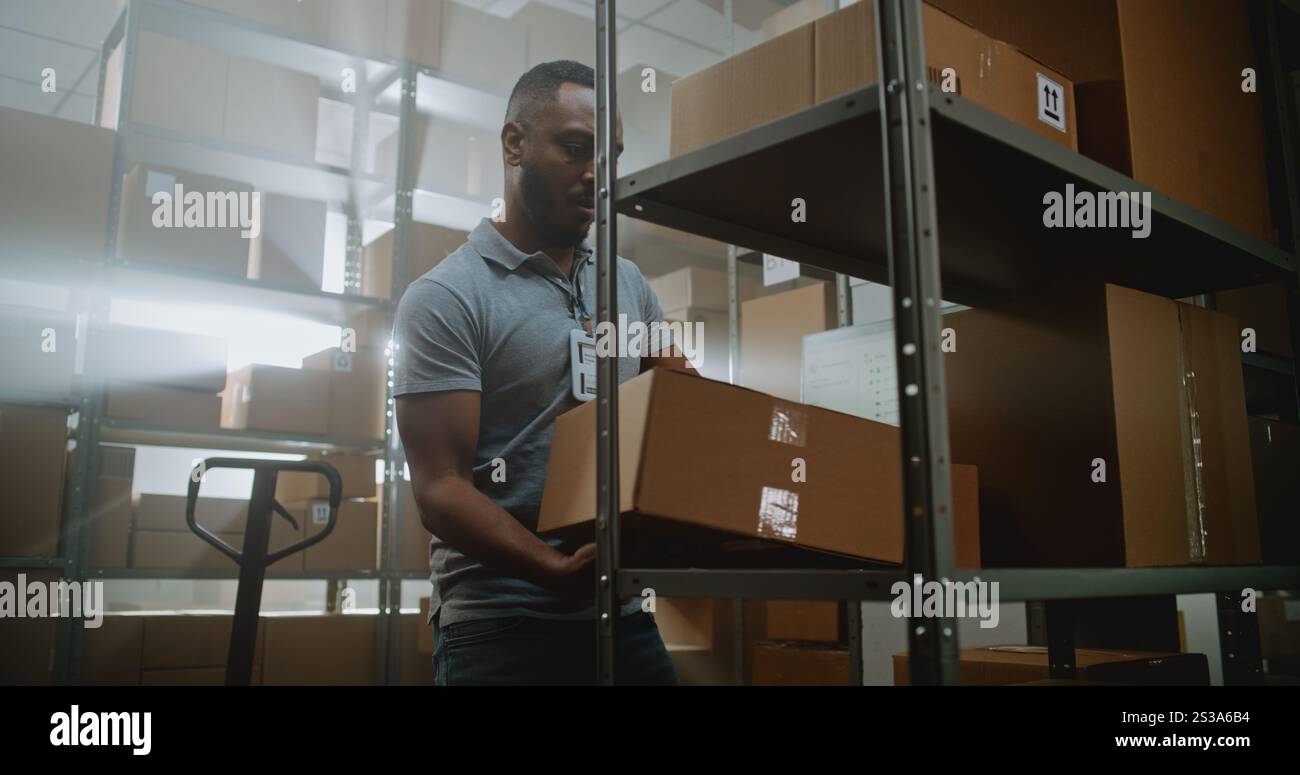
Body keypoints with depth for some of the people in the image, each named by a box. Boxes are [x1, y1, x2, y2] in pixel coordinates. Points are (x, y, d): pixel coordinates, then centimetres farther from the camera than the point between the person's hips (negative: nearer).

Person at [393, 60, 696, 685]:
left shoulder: (630, 285, 10)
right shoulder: (445, 299, -7)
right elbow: (441, 488, -13)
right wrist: (559, 570, -27)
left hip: (621, 612, 5)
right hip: (499, 626, -5)